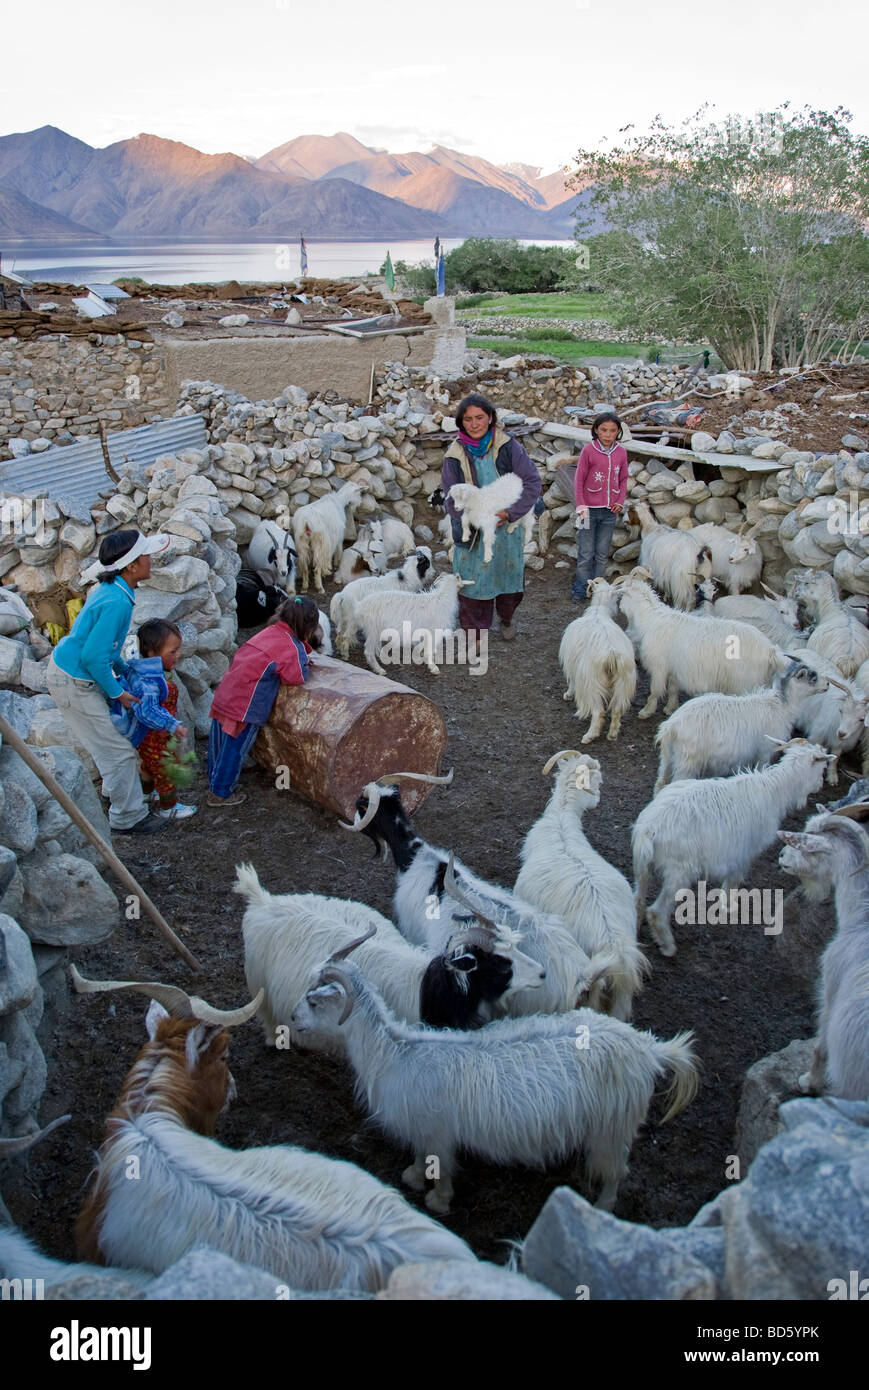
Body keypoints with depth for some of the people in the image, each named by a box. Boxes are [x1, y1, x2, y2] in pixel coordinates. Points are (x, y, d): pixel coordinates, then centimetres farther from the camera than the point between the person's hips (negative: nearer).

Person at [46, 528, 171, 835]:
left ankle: (115, 792, 43)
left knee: (113, 735, 24)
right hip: (73, 684, -10)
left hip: (68, 669, 10)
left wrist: (124, 669, 16)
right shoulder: (117, 602, -28)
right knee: (118, 751, -1)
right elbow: (94, 656, -27)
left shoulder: (109, 589, 2)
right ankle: (128, 818, 12)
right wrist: (117, 692, -14)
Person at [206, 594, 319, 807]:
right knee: (234, 749, 7)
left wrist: (301, 658, 7)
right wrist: (303, 664, 6)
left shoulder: (269, 632, 9)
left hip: (224, 694, 8)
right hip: (245, 706, -8)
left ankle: (214, 780, 40)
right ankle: (220, 794, 20)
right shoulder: (293, 647, -13)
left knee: (219, 744, 22)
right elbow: (297, 677, -13)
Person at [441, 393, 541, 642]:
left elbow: (532, 482, -9)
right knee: (473, 582, 1)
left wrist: (511, 512, -20)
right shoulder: (455, 456, -5)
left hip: (507, 529, 1)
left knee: (509, 579, 16)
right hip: (472, 533, -1)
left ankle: (506, 619, 45)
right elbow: (451, 499, -3)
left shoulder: (508, 447, -7)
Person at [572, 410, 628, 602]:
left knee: (602, 554, 10)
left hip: (610, 511, 3)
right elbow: (579, 480, -4)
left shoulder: (621, 453, 3)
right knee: (586, 553, 1)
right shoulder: (589, 450, -7)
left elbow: (623, 479, 13)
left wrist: (620, 502, 1)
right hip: (590, 509, -3)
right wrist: (581, 506, -8)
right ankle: (581, 590, 10)